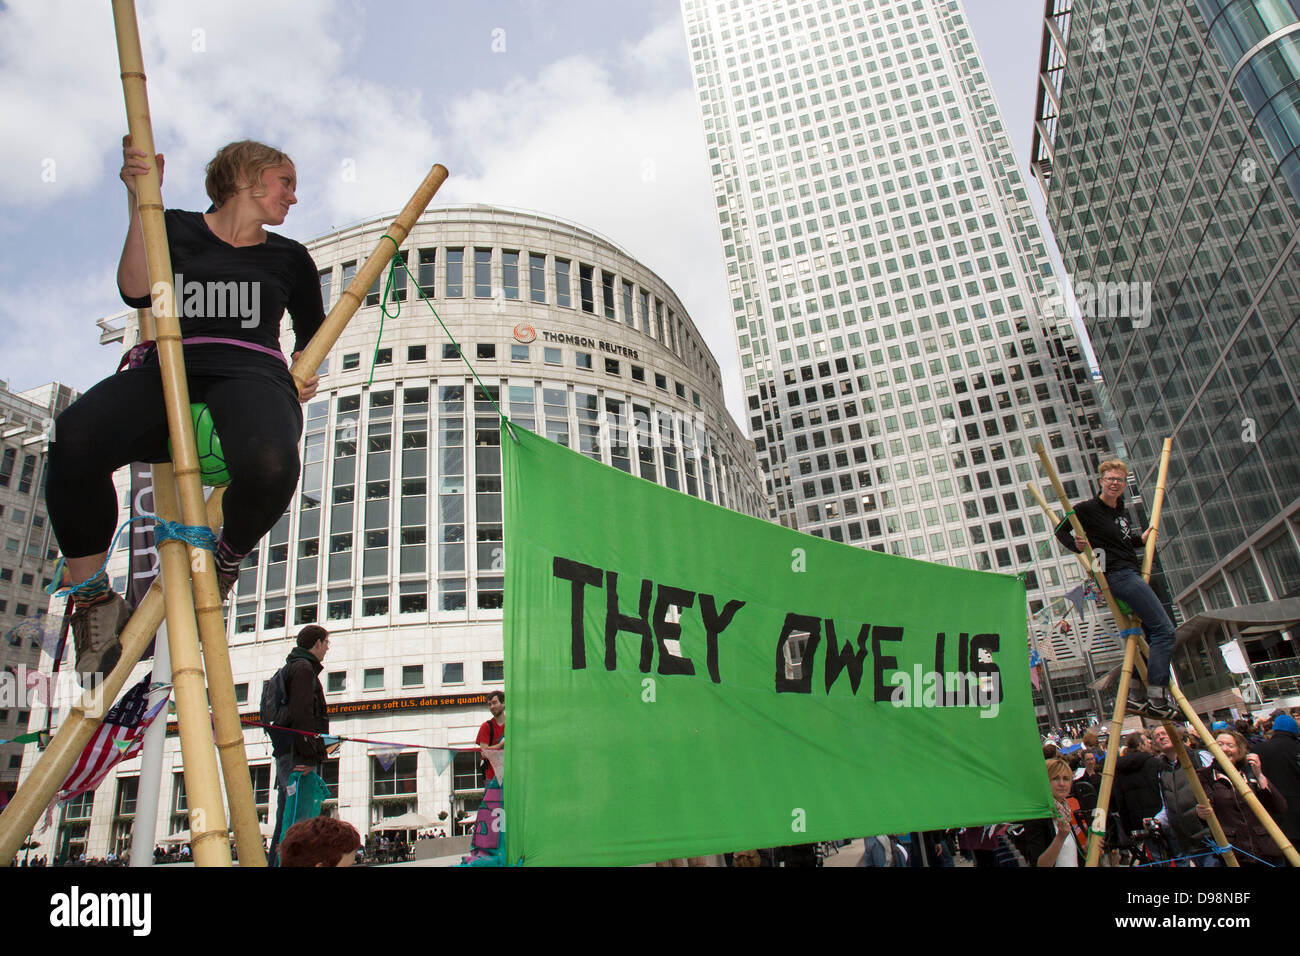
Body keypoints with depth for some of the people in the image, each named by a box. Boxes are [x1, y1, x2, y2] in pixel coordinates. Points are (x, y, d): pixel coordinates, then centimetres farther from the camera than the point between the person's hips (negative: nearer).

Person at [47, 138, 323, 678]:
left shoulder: (290, 257, 24)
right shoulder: (176, 228, 19)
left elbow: (314, 329, 35)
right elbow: (137, 292, 1)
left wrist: (308, 370, 16)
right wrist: (142, 201, -4)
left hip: (252, 376, 0)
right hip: (167, 370, 0)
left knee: (270, 466, -38)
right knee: (73, 441, -34)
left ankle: (226, 561, -3)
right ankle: (93, 599, -12)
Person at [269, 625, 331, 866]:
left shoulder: (290, 668, 26)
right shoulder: (304, 668, -5)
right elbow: (302, 714, -17)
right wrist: (309, 755, -21)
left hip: (285, 755, 10)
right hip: (297, 755, -10)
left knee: (285, 821, 11)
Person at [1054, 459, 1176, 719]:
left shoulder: (1121, 511, 16)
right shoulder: (1088, 508, -8)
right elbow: (1060, 529, -6)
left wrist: (1141, 538, 9)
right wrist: (1076, 545, -22)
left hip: (1132, 575, 9)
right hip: (1118, 575, -9)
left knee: (1151, 633, 12)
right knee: (1164, 629, -13)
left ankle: (1135, 695, 16)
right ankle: (1157, 699, -12)